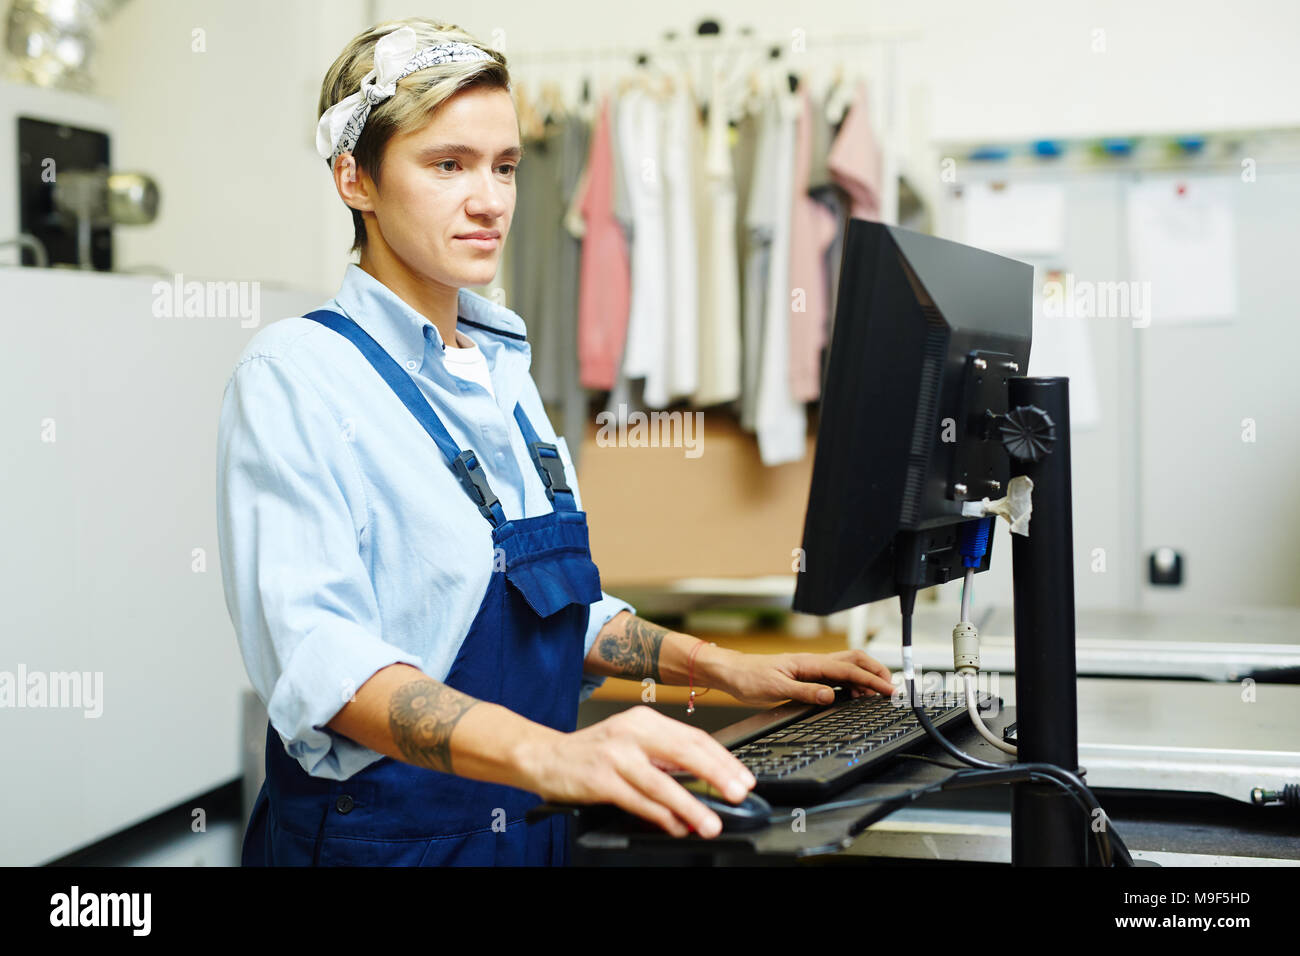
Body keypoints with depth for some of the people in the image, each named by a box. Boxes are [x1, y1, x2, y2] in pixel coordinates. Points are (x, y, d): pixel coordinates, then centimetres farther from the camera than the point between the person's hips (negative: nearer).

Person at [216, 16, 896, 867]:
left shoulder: (503, 371, 9)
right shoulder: (296, 375, -13)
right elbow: (319, 657, -27)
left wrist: (724, 669, 8)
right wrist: (547, 754, -40)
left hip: (532, 828, 7)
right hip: (381, 834, -6)